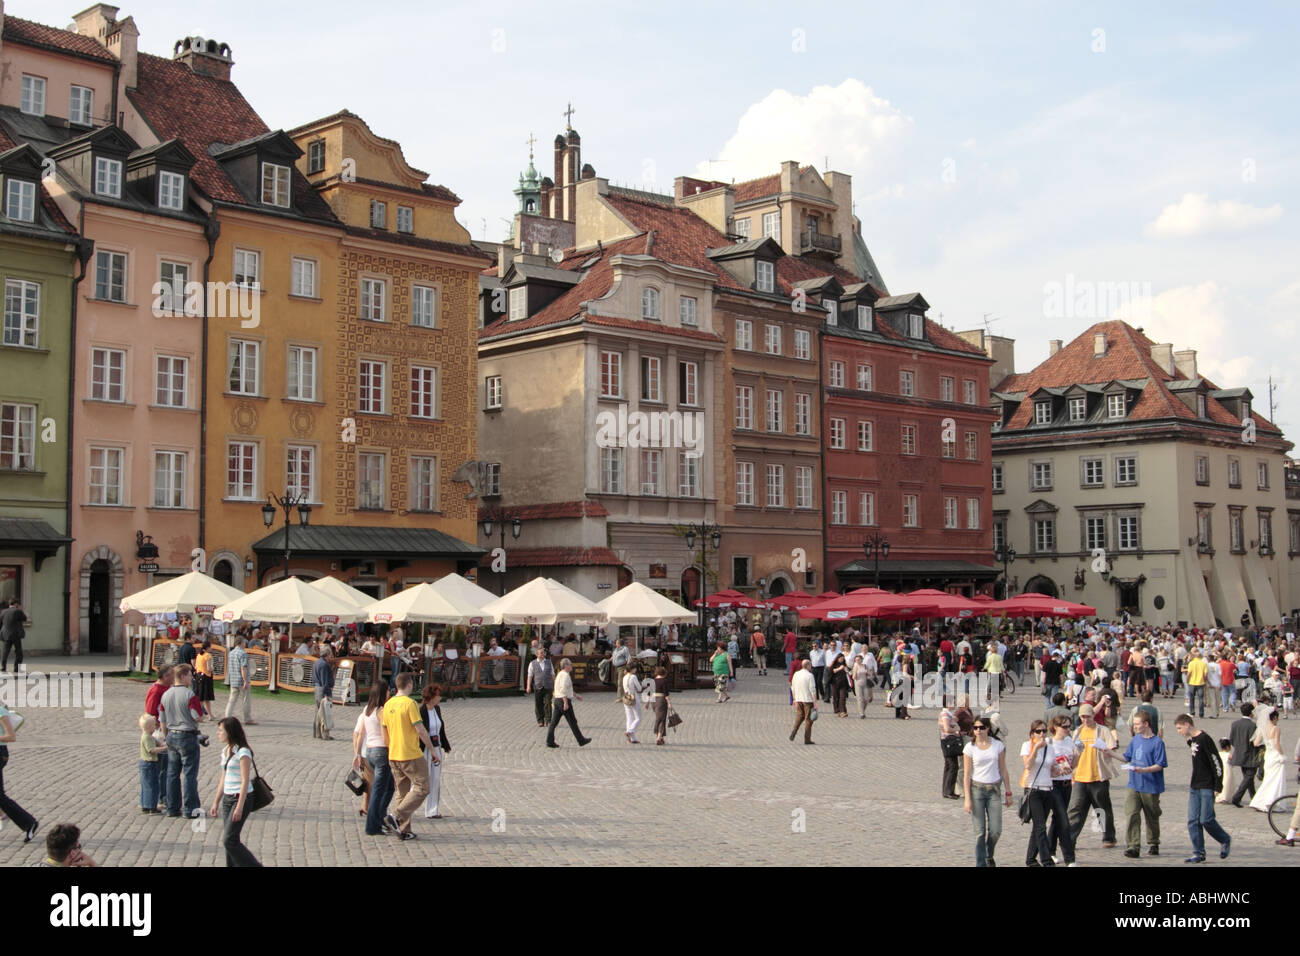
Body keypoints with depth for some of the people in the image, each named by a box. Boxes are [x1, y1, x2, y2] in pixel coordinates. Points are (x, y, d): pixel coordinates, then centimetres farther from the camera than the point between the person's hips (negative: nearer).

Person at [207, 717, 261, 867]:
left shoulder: (243, 752, -14)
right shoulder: (225, 751, 12)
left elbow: (245, 781, -17)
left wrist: (239, 807, -20)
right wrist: (216, 803, 18)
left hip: (241, 798, -8)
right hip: (227, 798, 8)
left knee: (229, 840, -12)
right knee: (228, 840, 8)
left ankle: (253, 865, -1)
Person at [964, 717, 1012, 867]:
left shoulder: (998, 745, 4)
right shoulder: (970, 748, -2)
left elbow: (1003, 770, 9)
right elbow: (967, 774, -2)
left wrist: (1008, 793, 7)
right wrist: (967, 799, -7)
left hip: (994, 790, 2)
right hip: (977, 789, -2)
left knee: (995, 831, -2)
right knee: (980, 831, -3)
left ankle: (989, 856, 26)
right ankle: (981, 863, 7)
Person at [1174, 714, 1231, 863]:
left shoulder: (1204, 739, -15)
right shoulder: (1193, 740, 12)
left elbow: (1216, 763, -16)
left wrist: (1217, 786, -16)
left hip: (1207, 787, -8)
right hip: (1195, 787, 8)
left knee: (1206, 820, -6)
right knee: (1193, 821, 1)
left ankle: (1225, 840, 19)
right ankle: (1199, 853, 4)